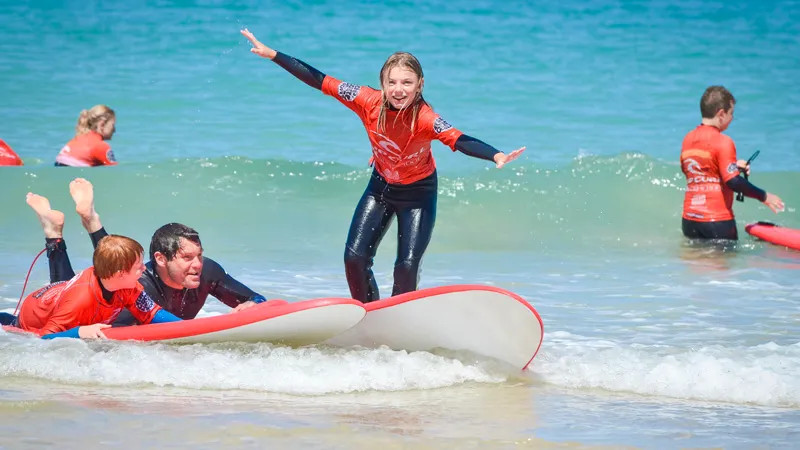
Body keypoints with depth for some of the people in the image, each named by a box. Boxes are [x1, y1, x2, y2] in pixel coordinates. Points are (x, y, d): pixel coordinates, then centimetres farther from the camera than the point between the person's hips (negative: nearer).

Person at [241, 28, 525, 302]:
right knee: (355, 257, -3)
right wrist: (271, 54, -18)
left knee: (407, 267, -11)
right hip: (381, 186, 4)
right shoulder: (369, 102, -23)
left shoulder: (425, 118, -33)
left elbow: (460, 141, -48)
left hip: (418, 193, -4)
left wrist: (496, 156, -68)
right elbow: (320, 81, -18)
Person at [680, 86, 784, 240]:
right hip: (717, 222, -6)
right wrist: (764, 197, -7)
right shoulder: (723, 142, -12)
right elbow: (733, 181, -18)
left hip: (689, 221, 6)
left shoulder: (688, 139, 10)